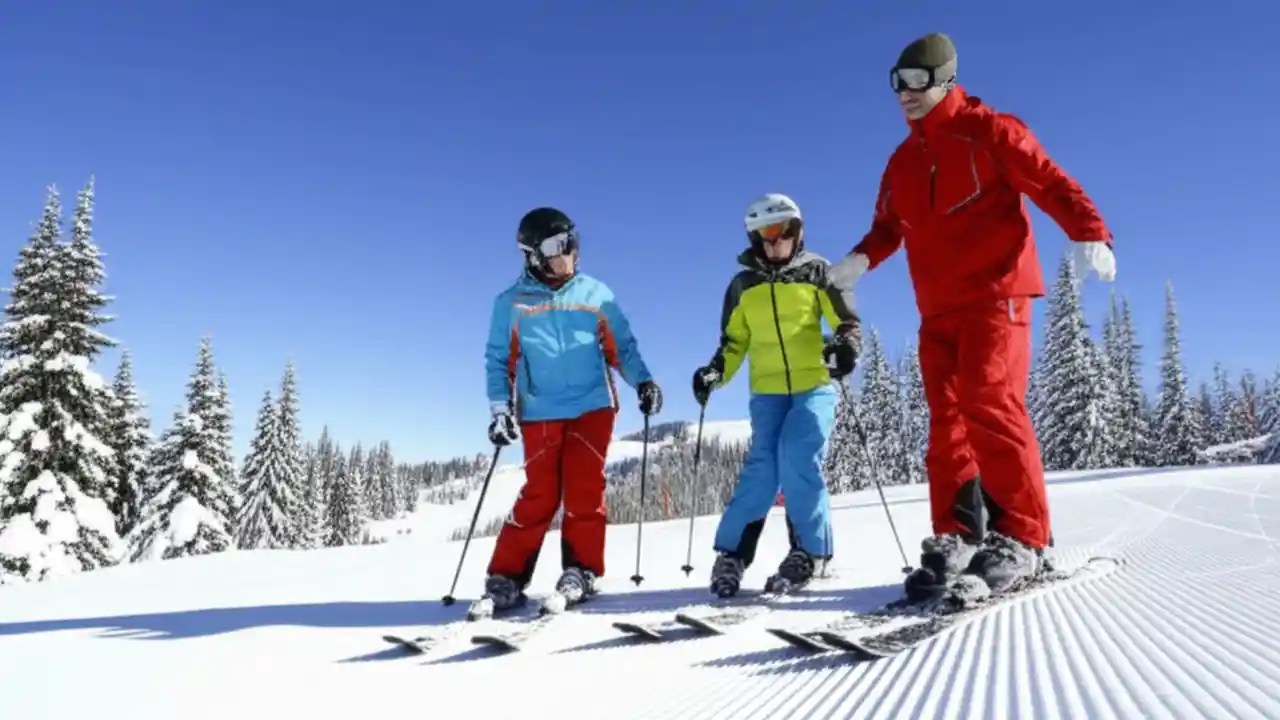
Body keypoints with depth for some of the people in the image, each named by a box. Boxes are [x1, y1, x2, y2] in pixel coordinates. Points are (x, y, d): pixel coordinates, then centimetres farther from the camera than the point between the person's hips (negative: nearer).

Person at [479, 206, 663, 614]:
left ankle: (581, 570, 7)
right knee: (539, 495, -3)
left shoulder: (595, 294, 8)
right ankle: (506, 578, 5)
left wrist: (643, 381, -2)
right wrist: (501, 408, -4)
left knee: (585, 491, -4)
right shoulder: (512, 303, 6)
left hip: (592, 407, 1)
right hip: (539, 414, -1)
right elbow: (499, 360, 7)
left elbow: (621, 345, 12)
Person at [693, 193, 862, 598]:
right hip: (767, 391, 2)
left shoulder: (816, 272, 7)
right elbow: (734, 341, 19)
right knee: (762, 464, -12)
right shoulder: (743, 285, 13)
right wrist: (717, 372, 2)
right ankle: (732, 552, -2)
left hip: (814, 386, -2)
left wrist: (846, 347, -16)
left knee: (798, 458, -19)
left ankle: (810, 552, -5)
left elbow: (847, 322, 6)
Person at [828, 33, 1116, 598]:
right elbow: (889, 226, 20)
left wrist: (1089, 235, -23)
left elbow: (1052, 184, -5)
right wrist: (862, 258, -2)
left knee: (989, 404, -18)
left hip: (994, 293, -6)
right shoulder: (903, 160, 18)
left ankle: (1020, 537, -12)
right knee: (946, 419, 1)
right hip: (938, 308, 6)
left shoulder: (988, 131, 0)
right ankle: (956, 536, 4)